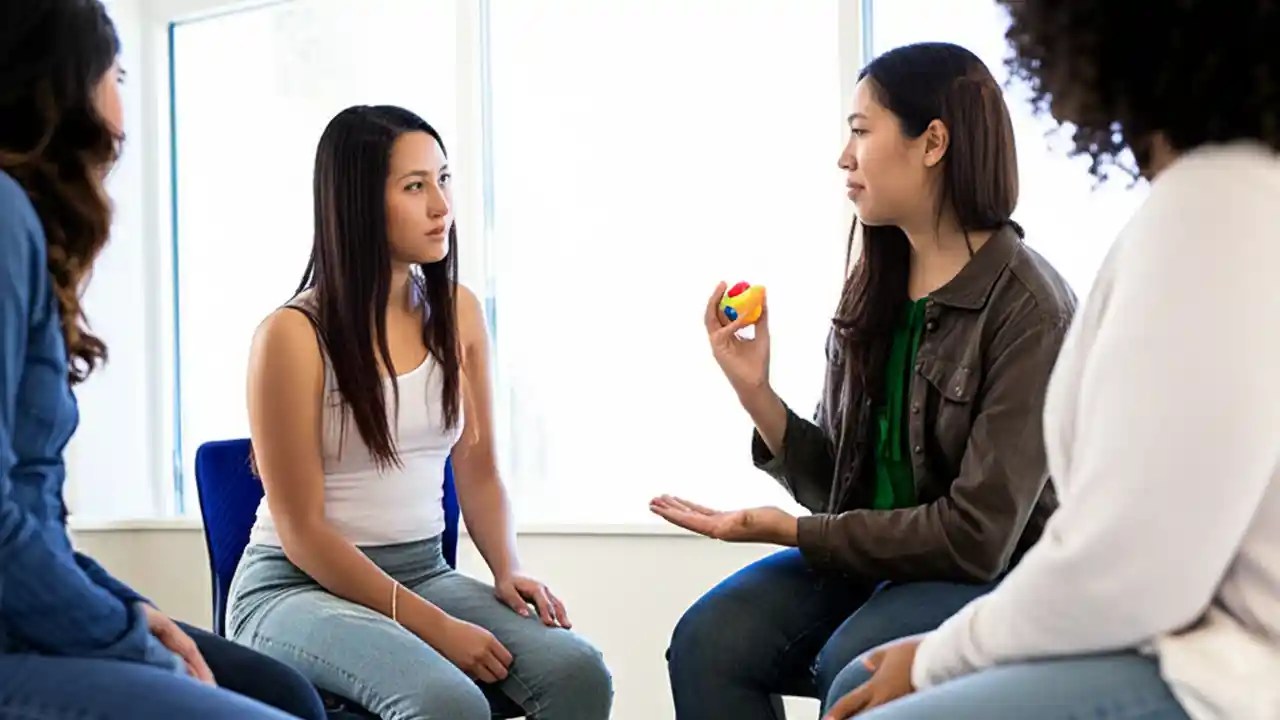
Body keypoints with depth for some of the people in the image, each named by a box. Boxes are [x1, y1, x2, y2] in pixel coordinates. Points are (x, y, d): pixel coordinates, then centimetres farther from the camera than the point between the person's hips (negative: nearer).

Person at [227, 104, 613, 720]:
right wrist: (434, 627, -19)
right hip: (298, 587, -5)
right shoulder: (293, 336, -13)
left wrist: (509, 570, -9)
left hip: (423, 572, 6)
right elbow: (302, 532, -13)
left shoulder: (457, 311, 4)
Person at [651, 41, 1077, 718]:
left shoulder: (1029, 309, -14)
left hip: (995, 578, -6)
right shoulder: (871, 291, 5)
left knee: (854, 665, -33)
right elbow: (836, 487, 6)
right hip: (869, 557, 6)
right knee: (708, 642, -18)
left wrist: (787, 530, -16)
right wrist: (756, 391, -10)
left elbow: (976, 536, -18)